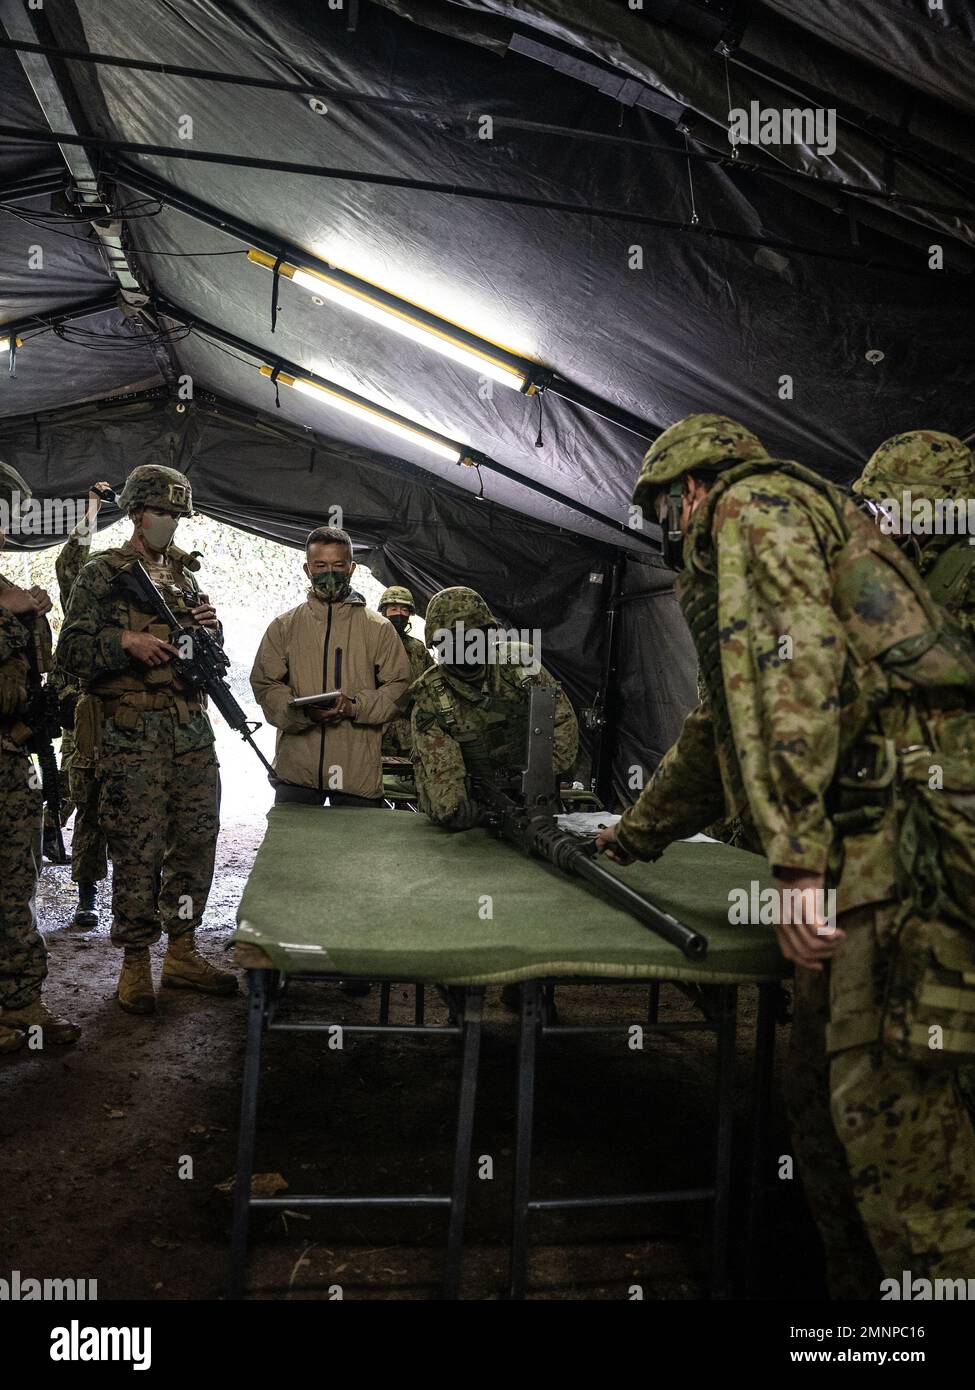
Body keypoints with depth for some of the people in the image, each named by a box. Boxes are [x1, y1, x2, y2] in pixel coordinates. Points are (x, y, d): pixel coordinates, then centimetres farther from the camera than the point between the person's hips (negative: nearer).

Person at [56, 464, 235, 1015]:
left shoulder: (185, 574, 17)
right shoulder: (102, 574, 1)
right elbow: (72, 651, -6)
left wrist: (210, 628, 1)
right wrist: (127, 642, -20)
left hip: (192, 727, 6)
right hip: (131, 733, -6)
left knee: (197, 842, 8)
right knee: (140, 851, -3)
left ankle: (183, 952, 22)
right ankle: (136, 965, 11)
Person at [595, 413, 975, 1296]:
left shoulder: (753, 504, 3)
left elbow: (789, 661, -17)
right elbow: (716, 733, 39)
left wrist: (796, 857, -24)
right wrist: (634, 836, 47)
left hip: (900, 817, -10)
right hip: (872, 835, 10)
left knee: (886, 1102, -10)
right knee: (824, 1088, 12)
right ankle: (860, 1285, 21)